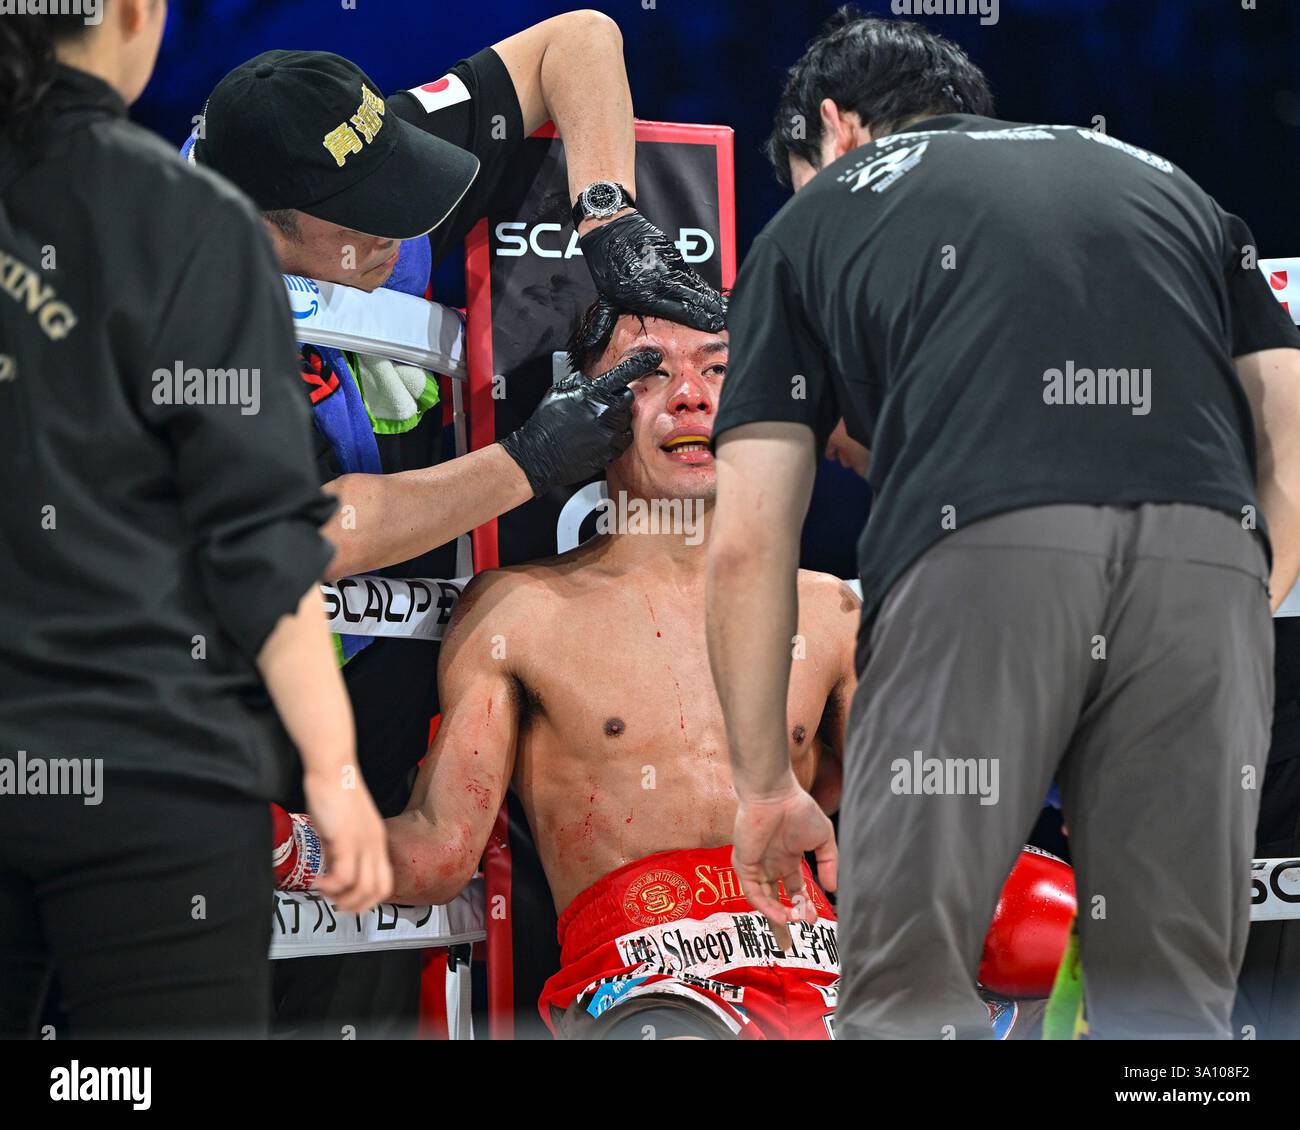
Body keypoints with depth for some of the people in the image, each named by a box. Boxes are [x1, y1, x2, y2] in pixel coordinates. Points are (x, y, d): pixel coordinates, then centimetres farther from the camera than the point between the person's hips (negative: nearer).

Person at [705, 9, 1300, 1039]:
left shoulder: (816, 218, 26)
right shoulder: (1159, 179, 34)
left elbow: (749, 544, 18)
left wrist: (764, 782, 26)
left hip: (978, 553, -3)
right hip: (1208, 556, 3)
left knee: (909, 992, 6)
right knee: (1173, 998, 10)